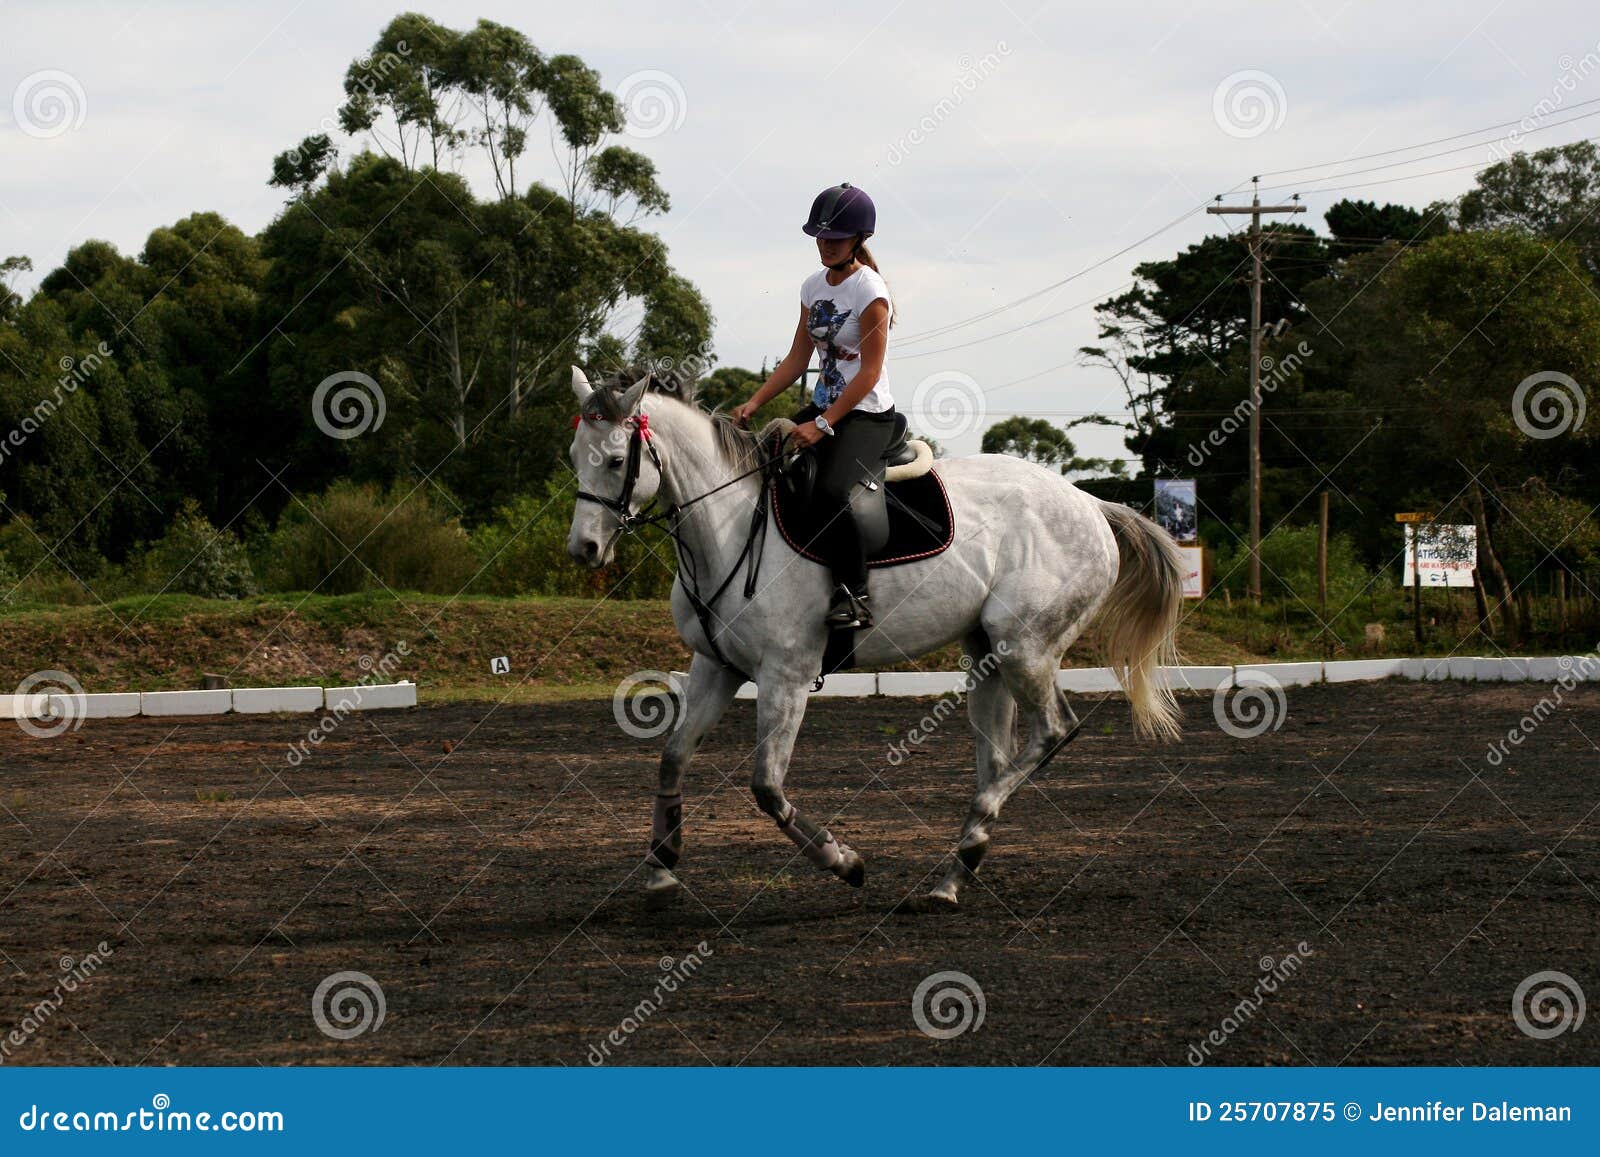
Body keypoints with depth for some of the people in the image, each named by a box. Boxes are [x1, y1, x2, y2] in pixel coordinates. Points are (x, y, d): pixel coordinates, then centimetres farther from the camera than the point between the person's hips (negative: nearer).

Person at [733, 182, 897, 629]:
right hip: (823, 408, 8)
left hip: (867, 416, -8)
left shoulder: (869, 292, -13)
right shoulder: (814, 287, 9)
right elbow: (798, 358, 14)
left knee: (829, 491, -33)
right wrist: (754, 403, 1)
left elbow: (869, 374, -17)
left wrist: (822, 425, -23)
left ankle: (855, 595, -22)